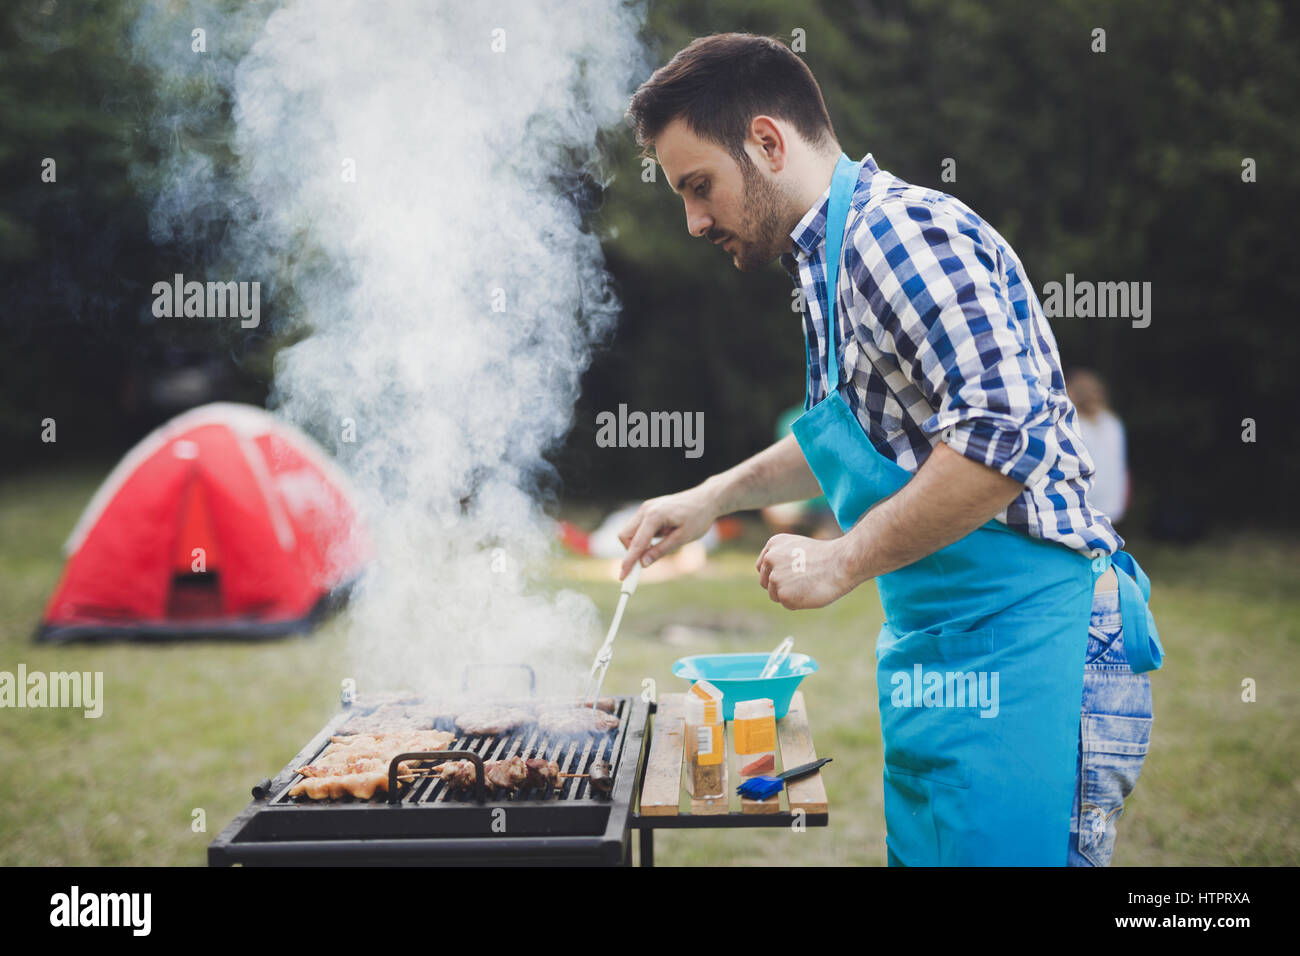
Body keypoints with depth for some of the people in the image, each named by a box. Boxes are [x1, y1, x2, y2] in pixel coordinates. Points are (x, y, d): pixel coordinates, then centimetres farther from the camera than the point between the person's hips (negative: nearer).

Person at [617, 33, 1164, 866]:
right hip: (942, 660, 10)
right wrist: (714, 496, 27)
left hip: (1022, 654, -10)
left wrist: (841, 561, -18)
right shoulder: (838, 253, 17)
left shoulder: (899, 229, -15)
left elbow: (1003, 435, -27)